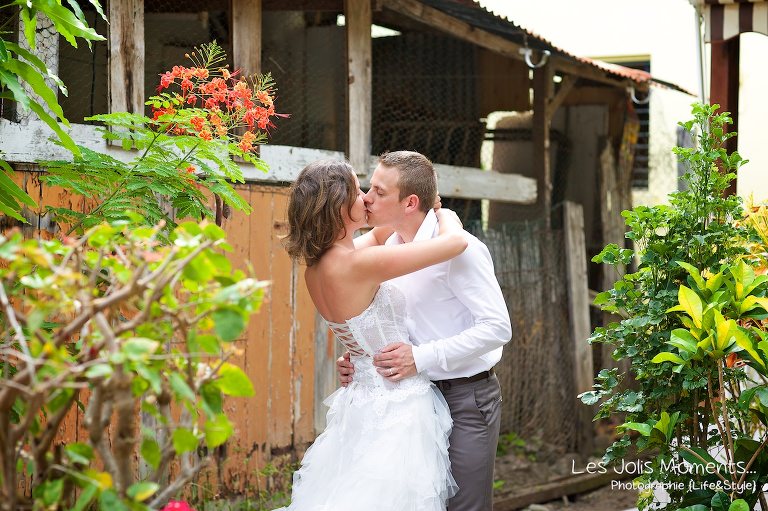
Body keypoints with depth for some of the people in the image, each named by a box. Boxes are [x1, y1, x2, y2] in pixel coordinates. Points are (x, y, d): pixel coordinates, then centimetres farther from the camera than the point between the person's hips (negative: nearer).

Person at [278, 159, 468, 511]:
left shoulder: (317, 266, 2)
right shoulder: (356, 265, -23)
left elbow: (376, 236, 25)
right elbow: (455, 242, -18)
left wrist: (410, 211, 14)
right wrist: (445, 214, 2)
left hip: (363, 399, 9)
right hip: (398, 408, -9)